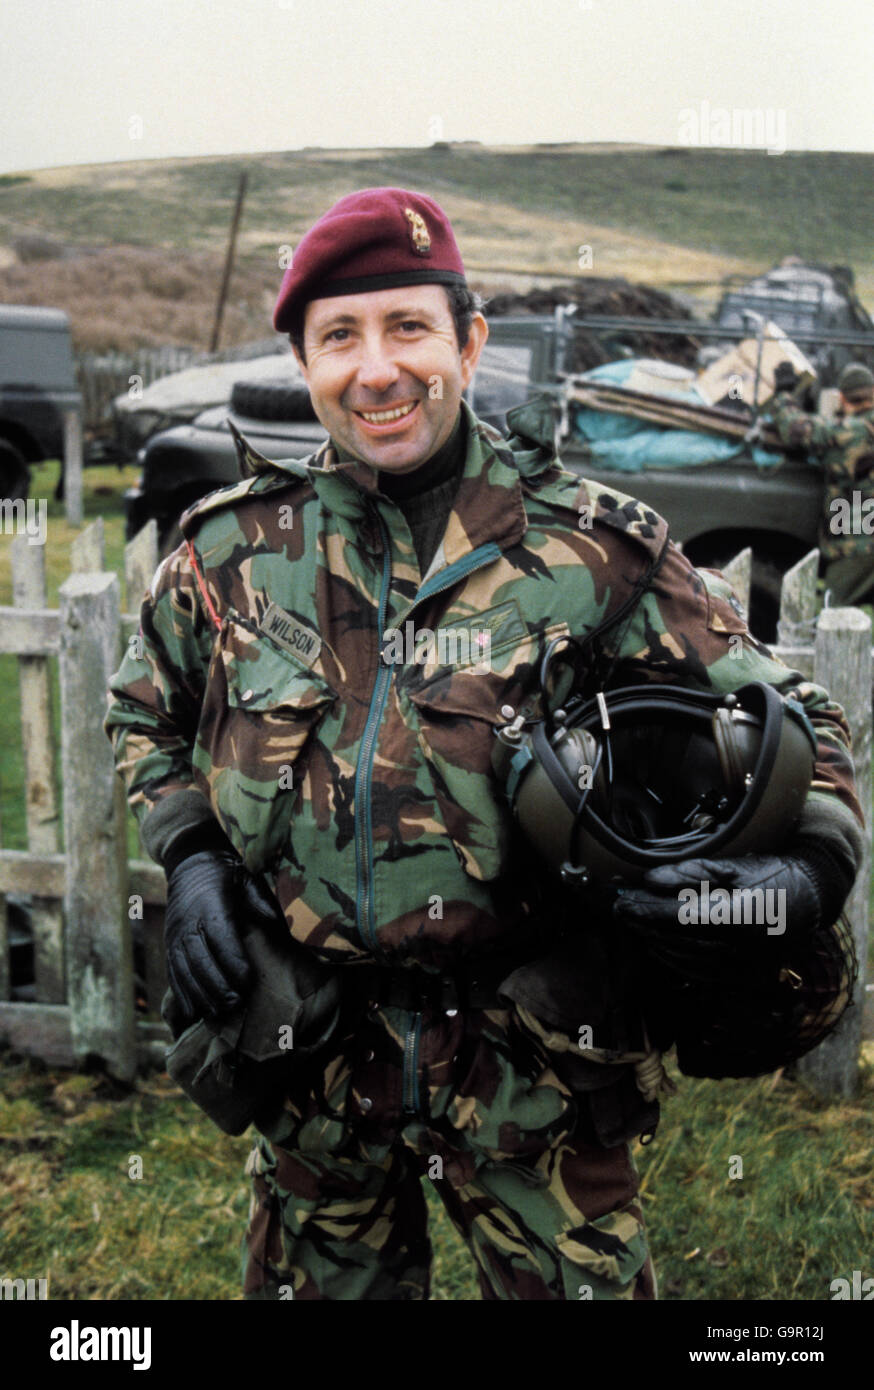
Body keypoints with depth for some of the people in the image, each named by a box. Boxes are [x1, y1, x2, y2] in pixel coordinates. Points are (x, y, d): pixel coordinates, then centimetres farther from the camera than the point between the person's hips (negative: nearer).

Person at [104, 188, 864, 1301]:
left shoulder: (592, 551, -8)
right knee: (318, 1283, 21)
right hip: (310, 1054, 3)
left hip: (532, 1067, -2)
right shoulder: (234, 548, -1)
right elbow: (145, 716, 17)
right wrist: (189, 856, -1)